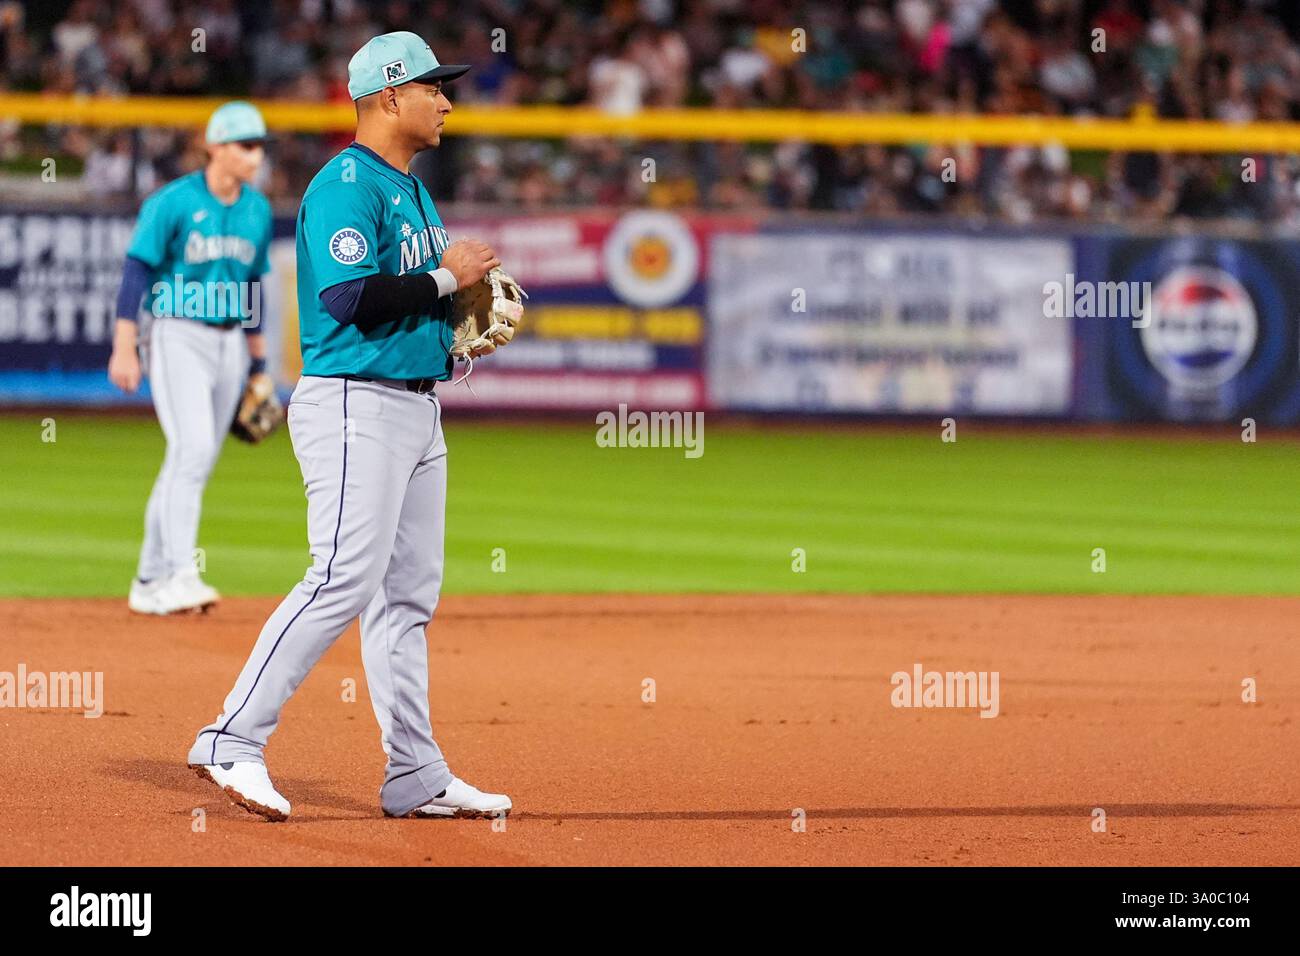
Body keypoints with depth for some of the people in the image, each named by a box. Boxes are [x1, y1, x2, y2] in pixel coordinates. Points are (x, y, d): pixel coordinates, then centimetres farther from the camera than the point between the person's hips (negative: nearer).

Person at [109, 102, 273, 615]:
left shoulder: (257, 210, 8)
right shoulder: (172, 202, -11)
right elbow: (136, 271, -12)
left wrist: (258, 362, 18)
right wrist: (124, 349, -19)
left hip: (228, 343, 6)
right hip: (177, 336, -6)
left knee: (196, 461, 7)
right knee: (192, 447, -21)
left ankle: (151, 582, 15)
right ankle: (179, 575, -26)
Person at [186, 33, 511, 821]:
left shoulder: (412, 189, 18)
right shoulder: (347, 186, -13)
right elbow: (349, 297, -24)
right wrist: (447, 277, -16)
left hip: (418, 408, 10)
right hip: (354, 405, -10)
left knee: (409, 593, 9)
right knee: (345, 578, -17)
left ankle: (416, 777, 12)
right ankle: (233, 741, -15)